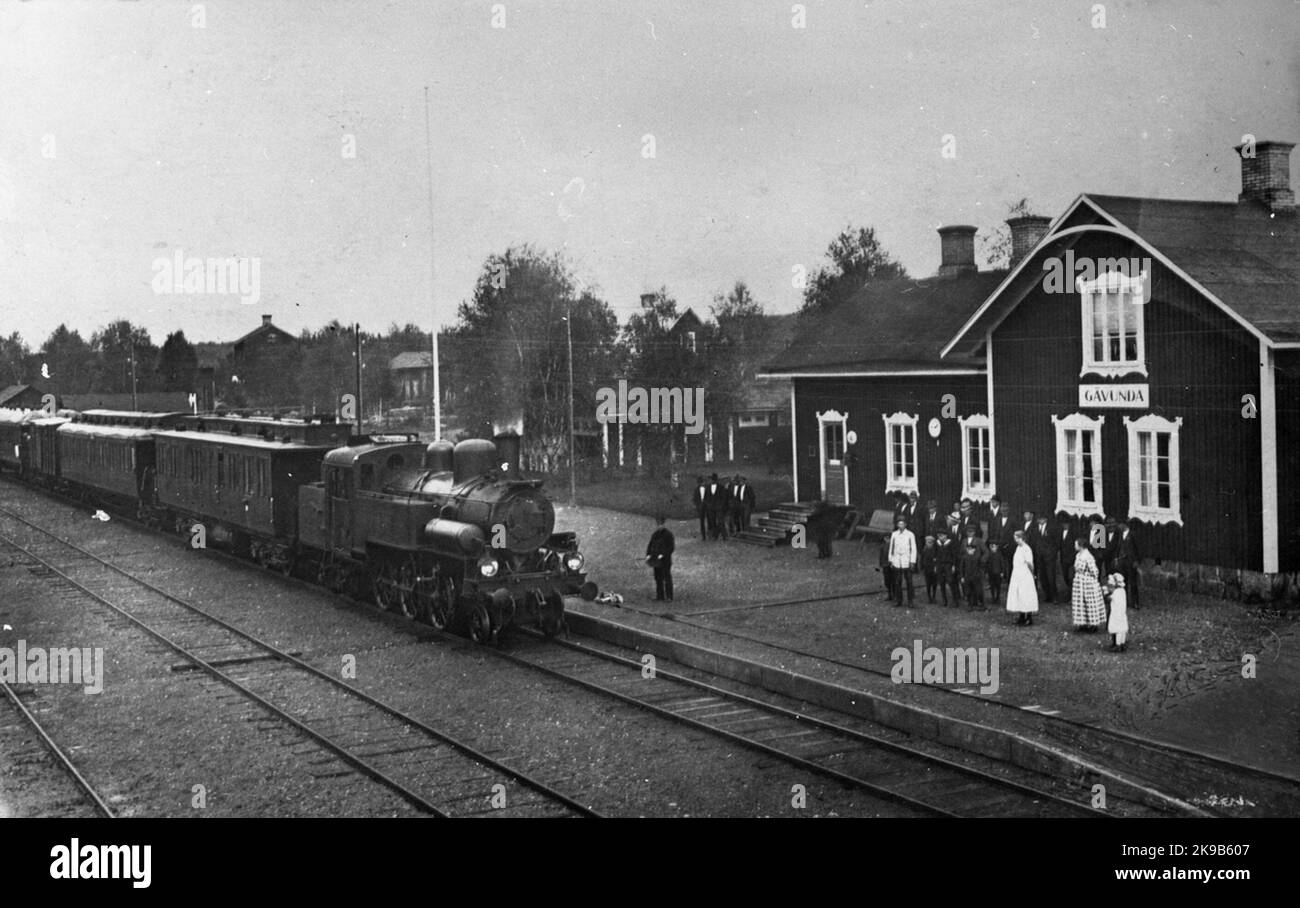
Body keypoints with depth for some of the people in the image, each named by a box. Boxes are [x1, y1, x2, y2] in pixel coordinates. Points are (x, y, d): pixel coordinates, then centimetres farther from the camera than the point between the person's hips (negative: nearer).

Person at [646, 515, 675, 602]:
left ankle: (669, 597, -1)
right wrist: (648, 555, -3)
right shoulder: (654, 534, 11)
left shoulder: (668, 534, -6)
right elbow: (650, 545, 14)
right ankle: (660, 597, 13)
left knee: (667, 578, -5)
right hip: (656, 560, 5)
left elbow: (670, 547, -10)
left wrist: (663, 555, -21)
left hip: (665, 560, -5)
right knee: (658, 578, 7)